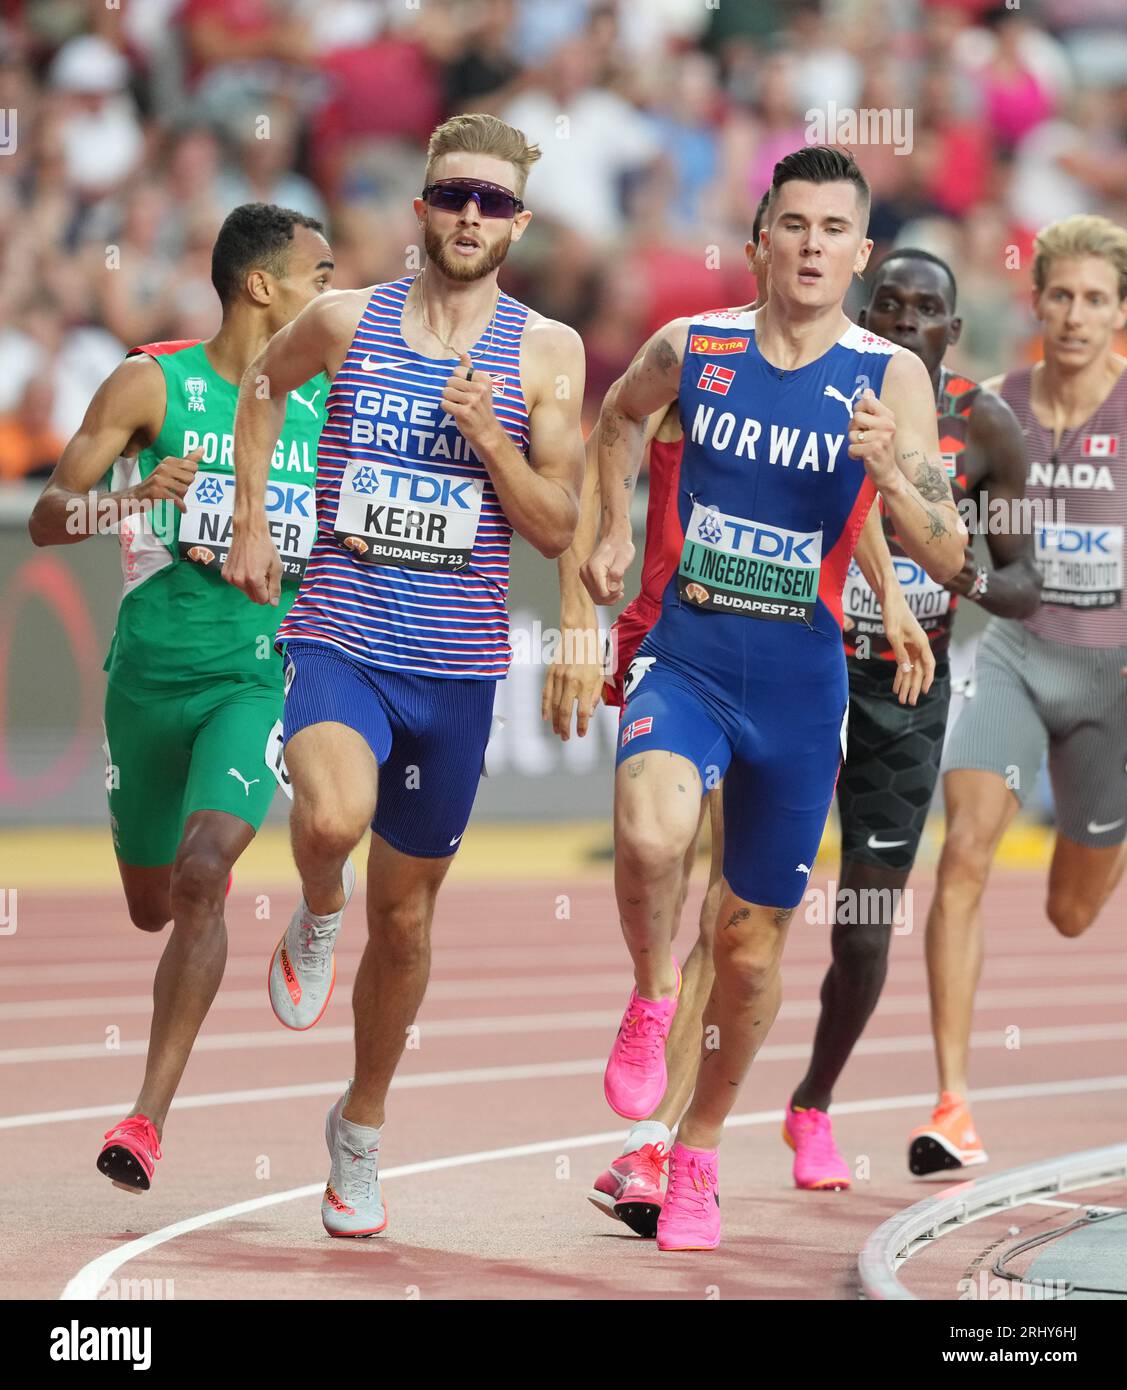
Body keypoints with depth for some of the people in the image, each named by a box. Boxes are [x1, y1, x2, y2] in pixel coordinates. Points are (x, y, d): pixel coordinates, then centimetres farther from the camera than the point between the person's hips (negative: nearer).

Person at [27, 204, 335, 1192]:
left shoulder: (330, 405, 5)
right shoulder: (152, 385, -3)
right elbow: (48, 518, -5)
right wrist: (135, 496, -24)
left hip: (261, 675, 0)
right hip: (150, 669, 0)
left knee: (201, 876, -21)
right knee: (152, 905, 14)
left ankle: (150, 1118, -18)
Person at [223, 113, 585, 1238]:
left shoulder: (544, 353, 0)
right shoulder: (346, 321, 1)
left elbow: (558, 530, -2)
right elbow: (263, 382, 23)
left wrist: (488, 434, -17)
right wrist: (250, 525, 16)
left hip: (456, 661, 1)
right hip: (342, 635, -1)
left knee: (405, 914, 11)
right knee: (333, 818, -33)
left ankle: (362, 1124, 32)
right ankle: (315, 923, 4)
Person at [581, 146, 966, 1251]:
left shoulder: (890, 379, -6)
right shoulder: (691, 349, -1)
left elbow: (947, 556, -10)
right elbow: (621, 414, 23)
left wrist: (887, 467, -26)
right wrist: (614, 529, 14)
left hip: (801, 686, 0)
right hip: (686, 662, 0)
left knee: (752, 946, 10)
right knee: (648, 834, -32)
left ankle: (698, 1151, 32)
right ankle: (651, 994, -1)